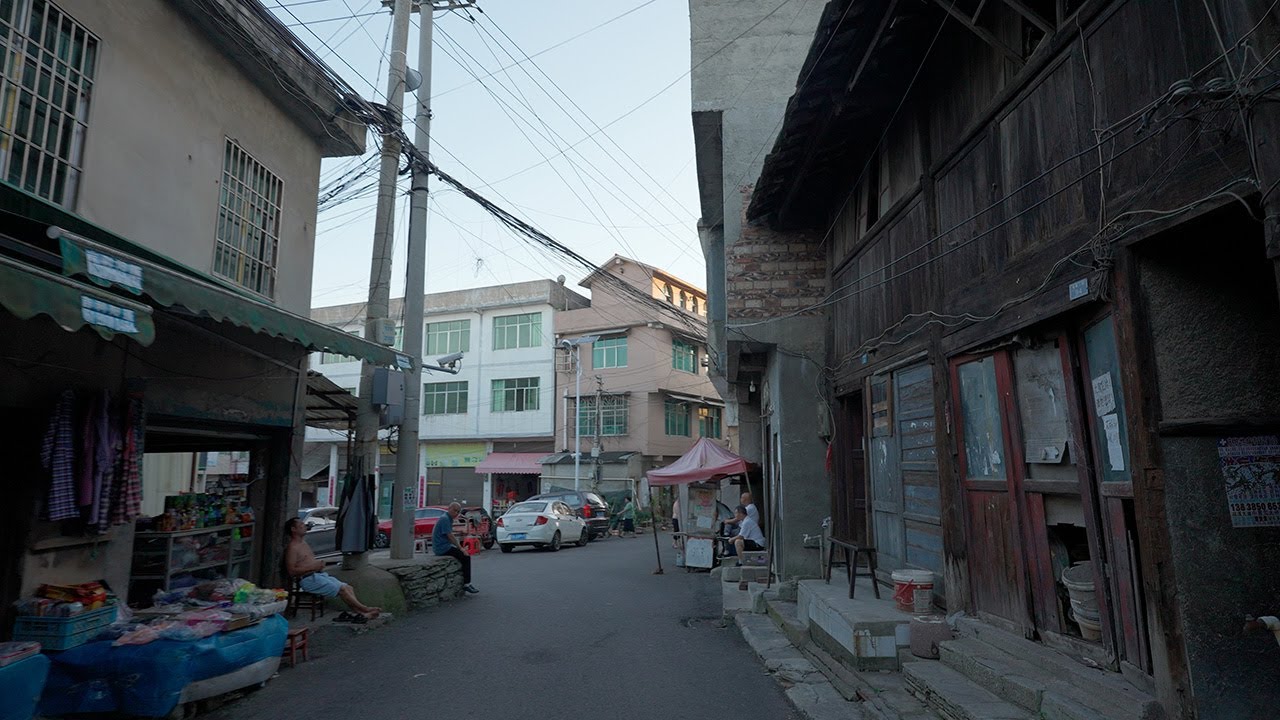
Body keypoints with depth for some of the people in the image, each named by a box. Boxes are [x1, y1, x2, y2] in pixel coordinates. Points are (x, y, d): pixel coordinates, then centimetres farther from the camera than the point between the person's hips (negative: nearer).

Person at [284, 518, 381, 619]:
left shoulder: (304, 543, 21)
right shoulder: (292, 547, -8)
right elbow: (291, 571, -17)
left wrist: (319, 564, 6)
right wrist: (313, 567, -20)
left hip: (320, 574, 9)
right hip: (308, 579, -9)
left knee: (348, 588, -7)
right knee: (342, 589, -19)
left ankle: (361, 612, -14)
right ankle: (364, 609, -13)